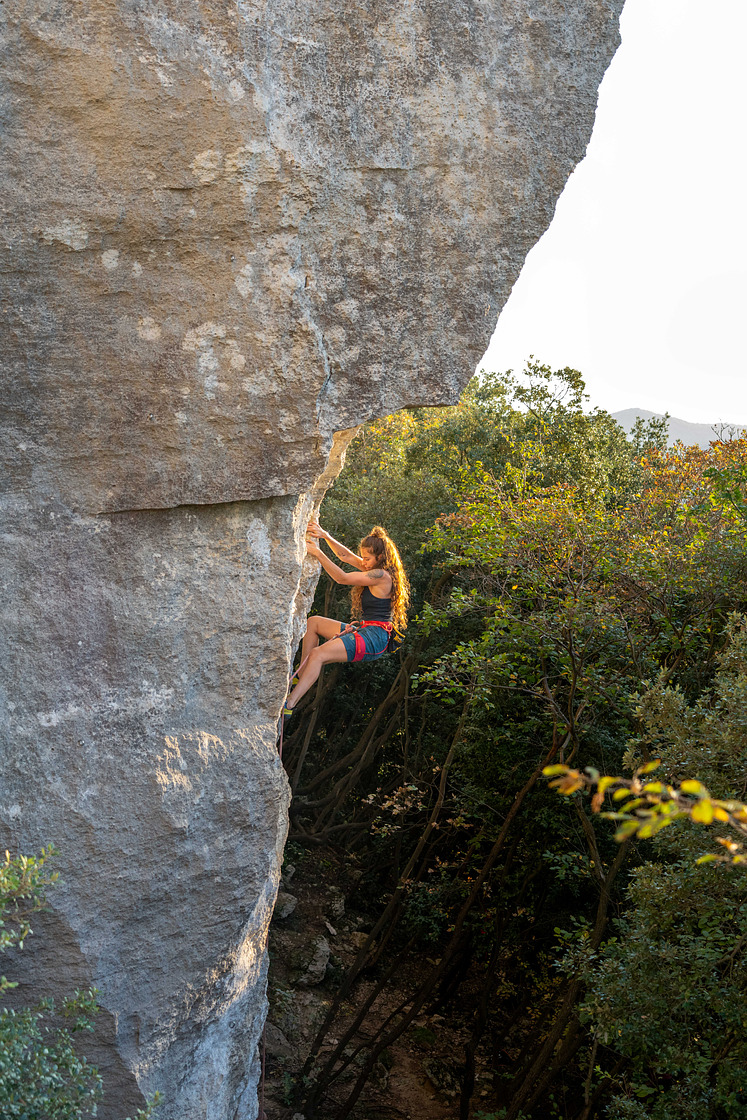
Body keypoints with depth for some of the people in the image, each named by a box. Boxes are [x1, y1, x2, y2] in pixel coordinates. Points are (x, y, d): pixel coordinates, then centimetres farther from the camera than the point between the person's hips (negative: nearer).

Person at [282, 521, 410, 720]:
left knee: (317, 655, -25)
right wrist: (325, 536, 6)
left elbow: (343, 578, -18)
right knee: (313, 622, 17)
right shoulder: (376, 570, 14)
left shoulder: (382, 576, -16)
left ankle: (289, 705, -31)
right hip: (365, 631, 11)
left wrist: (317, 553, -15)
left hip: (373, 640, -11)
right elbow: (346, 556, 19)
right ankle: (302, 677, 10)